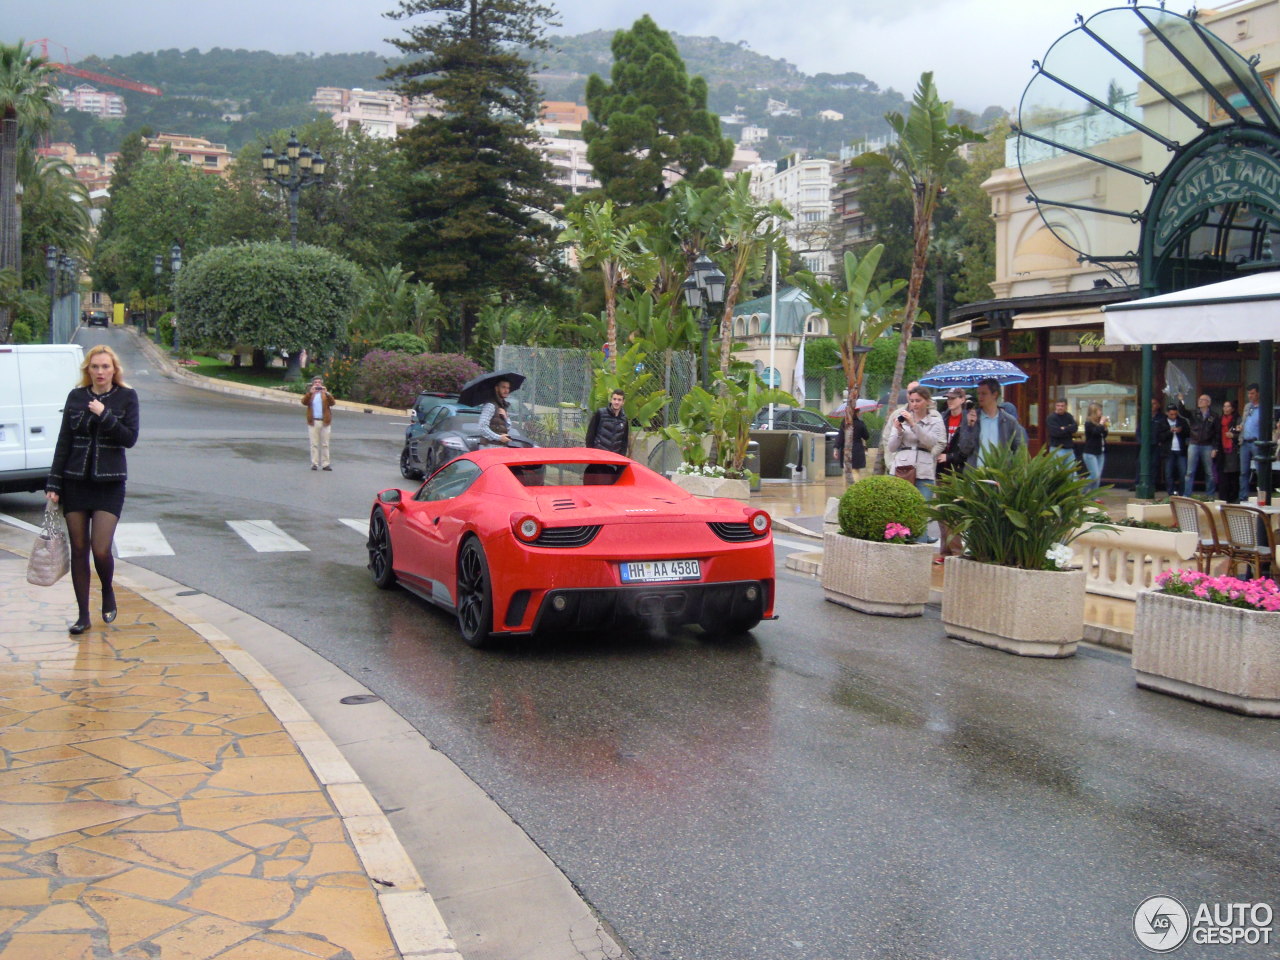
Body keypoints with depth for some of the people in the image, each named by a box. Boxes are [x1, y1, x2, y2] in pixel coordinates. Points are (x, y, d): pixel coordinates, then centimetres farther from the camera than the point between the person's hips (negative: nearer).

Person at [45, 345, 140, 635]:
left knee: (101, 549, -10)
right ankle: (83, 615, 15)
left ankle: (108, 592, 21)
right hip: (75, 481, 2)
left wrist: (104, 415, -19)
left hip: (110, 483, -2)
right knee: (79, 549, 5)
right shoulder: (76, 397, 5)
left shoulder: (126, 397, -1)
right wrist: (53, 484, 2)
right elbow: (64, 442, 5)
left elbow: (130, 438, -8)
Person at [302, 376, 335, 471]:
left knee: (325, 444, 1)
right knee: (314, 444, -1)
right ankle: (314, 464, 1)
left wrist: (326, 393, -21)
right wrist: (310, 392, -21)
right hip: (313, 422, 0)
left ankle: (325, 464, 2)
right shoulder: (310, 394, 11)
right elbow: (304, 402, -9)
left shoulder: (326, 394, 12)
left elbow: (332, 403, -6)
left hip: (325, 422, 0)